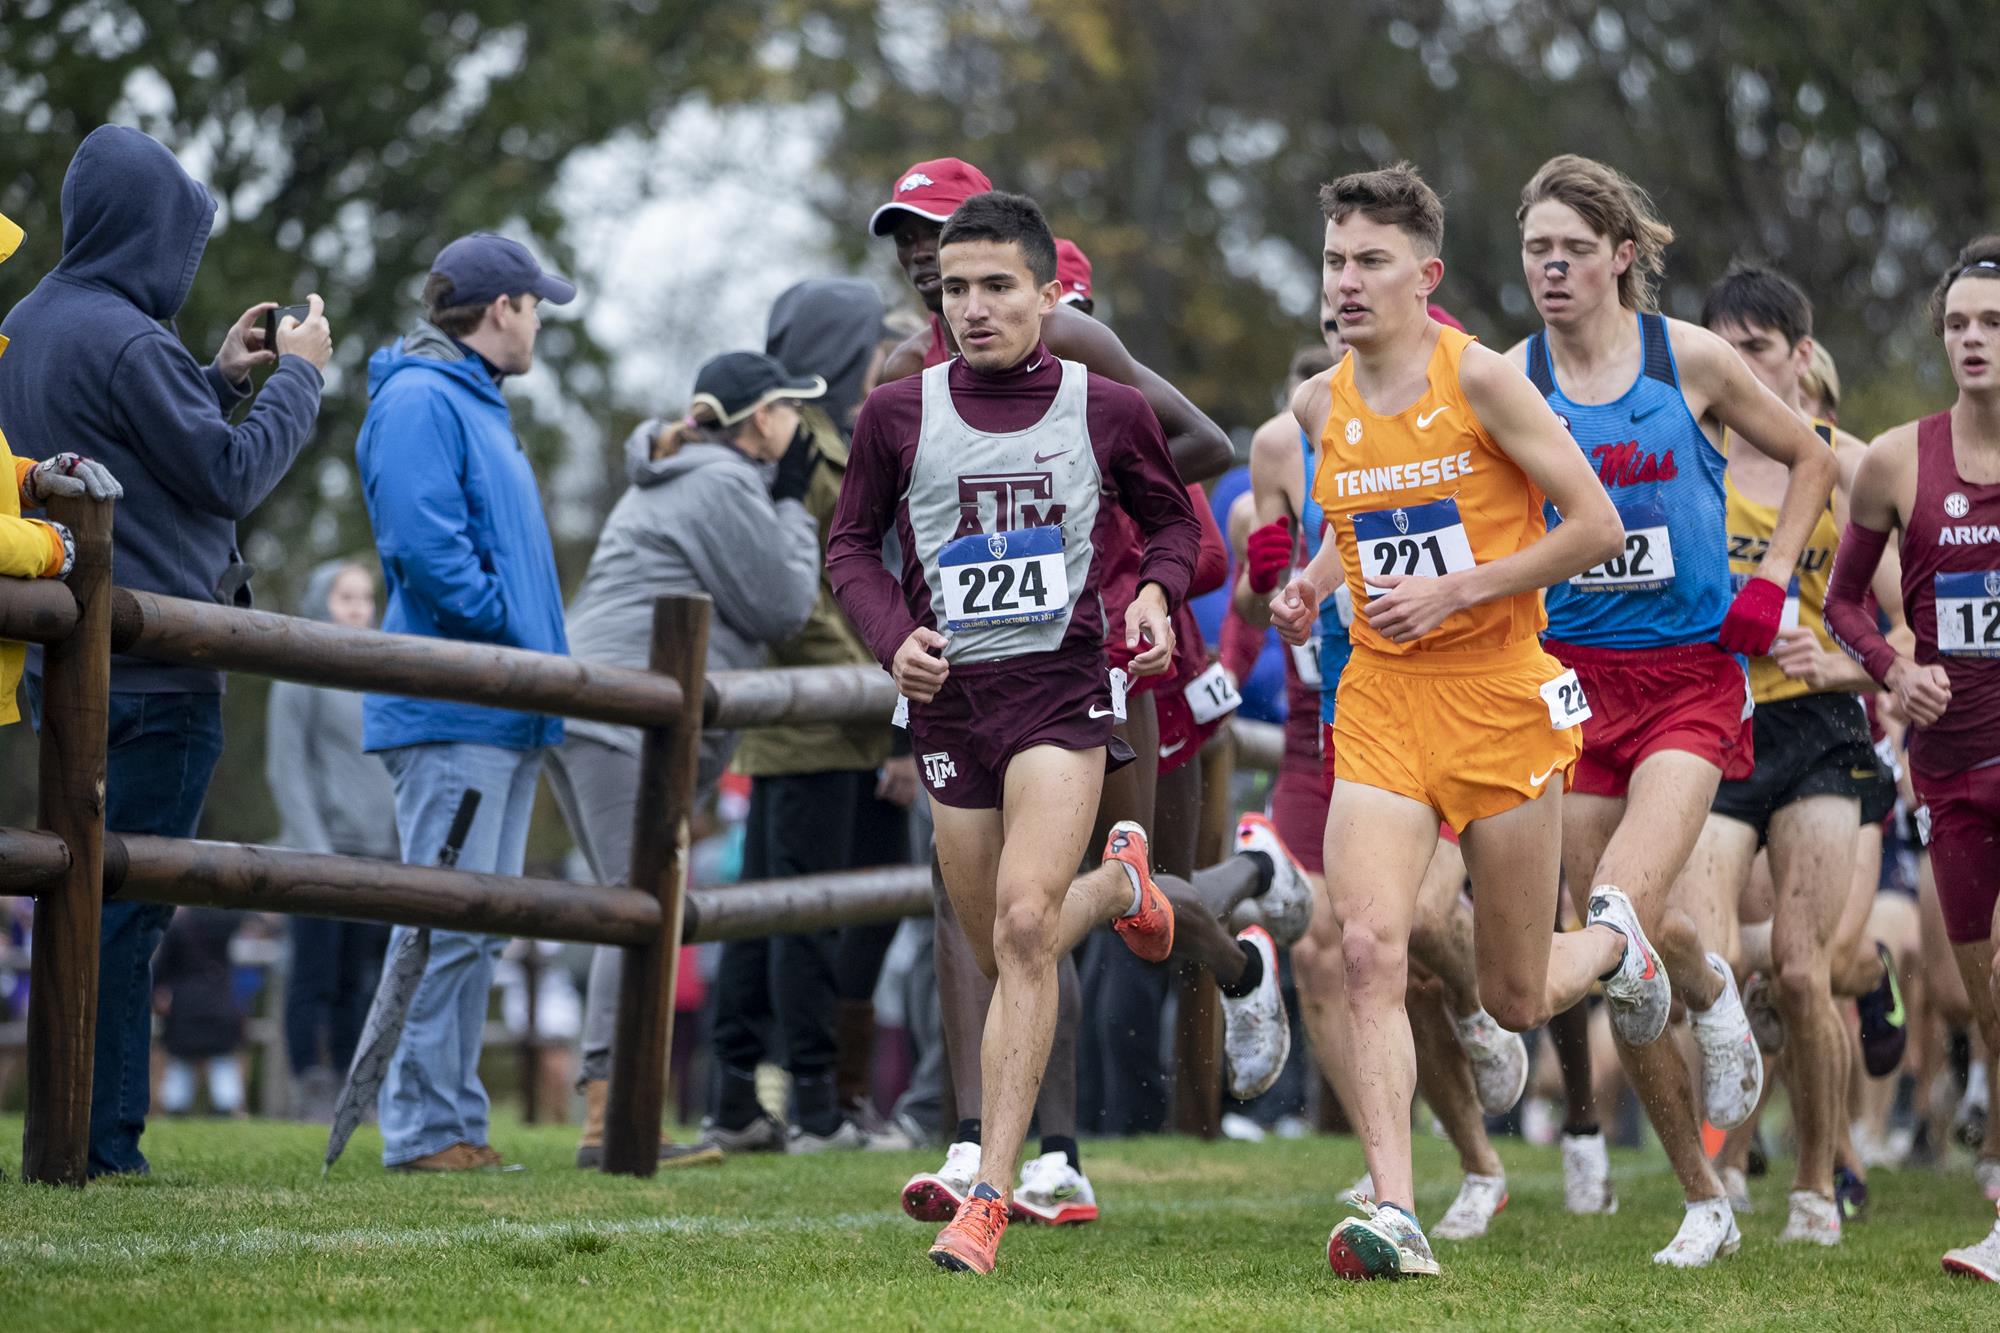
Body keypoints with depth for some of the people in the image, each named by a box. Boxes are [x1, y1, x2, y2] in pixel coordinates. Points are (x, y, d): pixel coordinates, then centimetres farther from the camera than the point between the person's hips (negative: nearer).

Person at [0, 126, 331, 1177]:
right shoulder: (121, 340, -17)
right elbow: (229, 475, -12)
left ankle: (91, 1140, 14)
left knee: (101, 904, 13)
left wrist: (218, 378, 20)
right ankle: (101, 1144, -5)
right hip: (152, 673, -9)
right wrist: (297, 377, 1)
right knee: (124, 907, -6)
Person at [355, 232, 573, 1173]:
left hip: (503, 716, 10)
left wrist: (535, 656, 15)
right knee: (445, 920, -10)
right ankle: (422, 1127, -8)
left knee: (476, 924, 11)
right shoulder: (420, 400, -10)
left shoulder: (476, 403, 22)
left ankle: (456, 1122, 15)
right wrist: (515, 641, -16)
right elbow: (424, 545, -21)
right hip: (451, 711, -10)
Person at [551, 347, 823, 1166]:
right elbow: (781, 607, -4)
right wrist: (793, 506, 7)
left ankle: (612, 1113, 9)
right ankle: (608, 1122, -20)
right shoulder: (724, 486, -6)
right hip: (634, 719, -11)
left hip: (577, 711, 11)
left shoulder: (667, 480, 27)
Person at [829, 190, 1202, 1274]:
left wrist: (1158, 592, -5)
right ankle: (1117, 881, 49)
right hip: (950, 697, 3)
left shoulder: (1108, 410, -1)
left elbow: (1171, 516, 16)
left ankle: (990, 1194, -19)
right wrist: (895, 639, -8)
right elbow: (851, 544, 10)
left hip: (1062, 685, -3)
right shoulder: (899, 414, 0)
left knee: (1024, 925, -20)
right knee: (998, 950, 12)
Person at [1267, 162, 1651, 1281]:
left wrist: (1454, 591, -16)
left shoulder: (1480, 378, -11)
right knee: (1370, 948, -19)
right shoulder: (1321, 404, 6)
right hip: (1381, 698, 4)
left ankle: (1612, 939, 42)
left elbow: (1598, 526, -11)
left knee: (1516, 1002, 6)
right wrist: (1315, 583, 7)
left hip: (1499, 695, -4)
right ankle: (1396, 1214, -21)